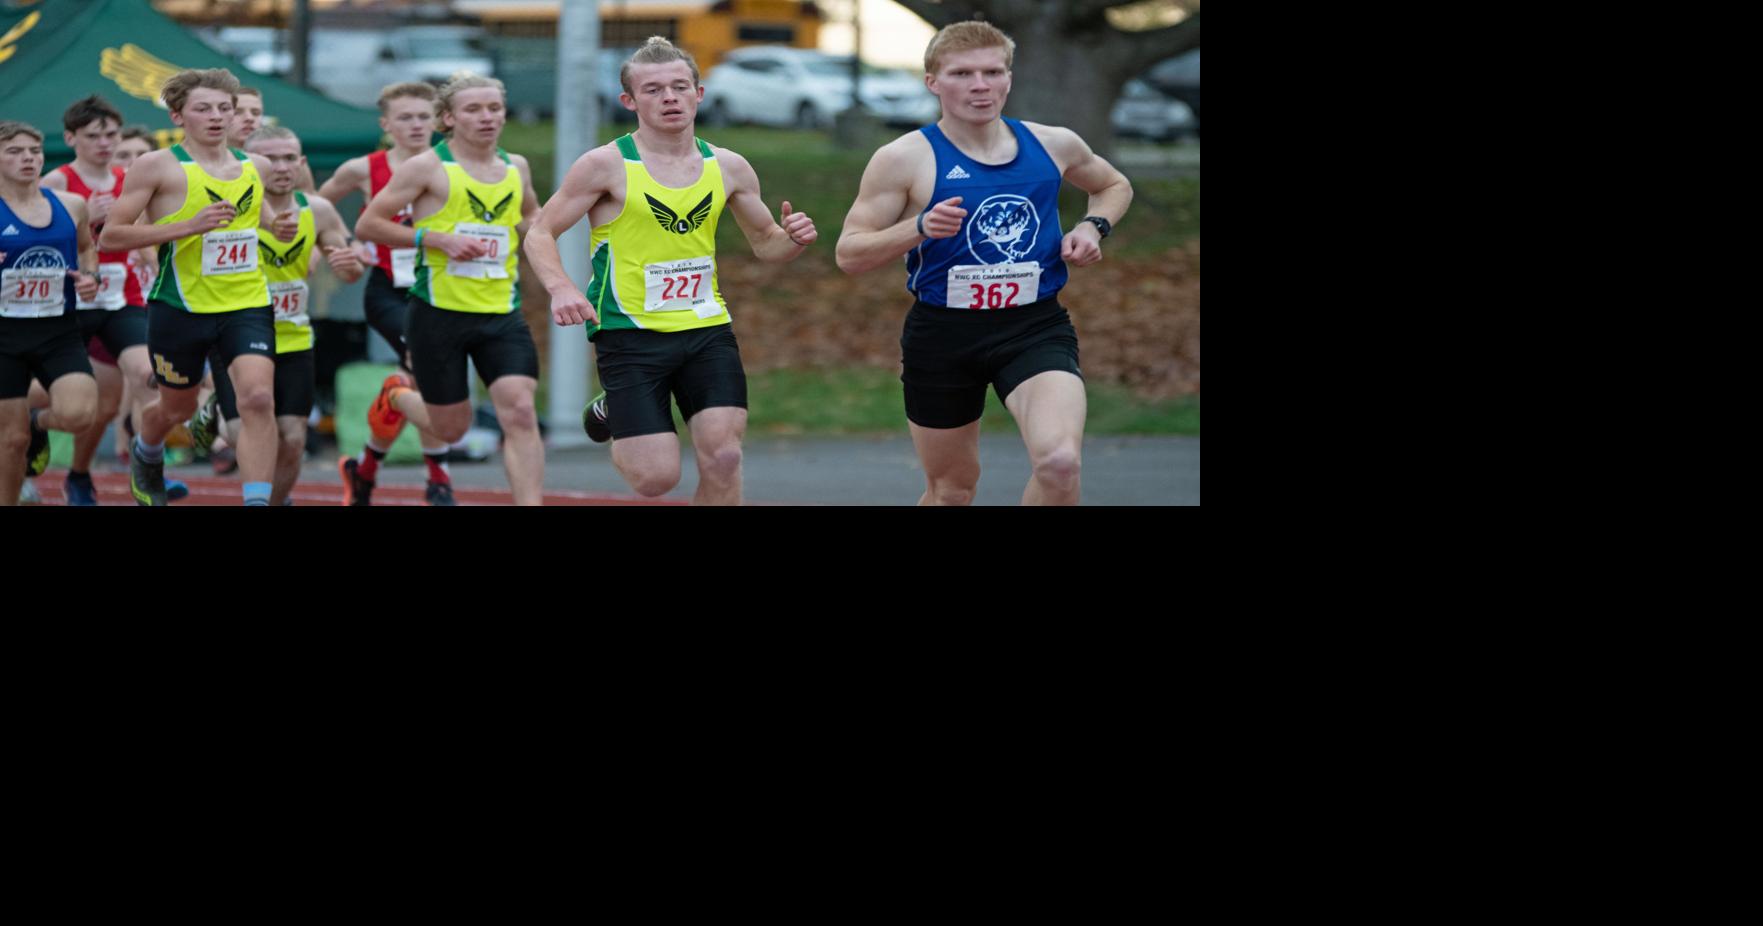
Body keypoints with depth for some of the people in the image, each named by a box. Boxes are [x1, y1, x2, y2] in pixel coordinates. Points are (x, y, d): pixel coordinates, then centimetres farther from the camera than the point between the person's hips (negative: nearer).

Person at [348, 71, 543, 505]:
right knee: (451, 427, 6)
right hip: (439, 311, -4)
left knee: (520, 411, -15)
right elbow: (367, 225, -6)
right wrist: (438, 239, -16)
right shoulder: (428, 168, -6)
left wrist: (534, 227, 6)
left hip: (501, 314, 4)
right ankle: (395, 399, 40)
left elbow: (531, 216, 32)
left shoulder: (516, 168, 10)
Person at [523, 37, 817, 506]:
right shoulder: (607, 166, -6)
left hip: (707, 330, 4)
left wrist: (793, 239, -5)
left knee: (723, 459, -12)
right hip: (630, 333, -4)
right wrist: (560, 288, -22)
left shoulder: (728, 168, 7)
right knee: (656, 477, -8)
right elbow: (541, 235, -2)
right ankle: (612, 414, 27)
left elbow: (764, 242, 19)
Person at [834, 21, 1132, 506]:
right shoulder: (905, 159, -9)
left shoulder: (1053, 145, 2)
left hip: (1036, 326, 1)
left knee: (1061, 462, -25)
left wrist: (1093, 226, 1)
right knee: (951, 489, 13)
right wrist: (920, 227, -25)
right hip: (943, 333, -1)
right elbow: (849, 254, -8)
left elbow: (1114, 186, 23)